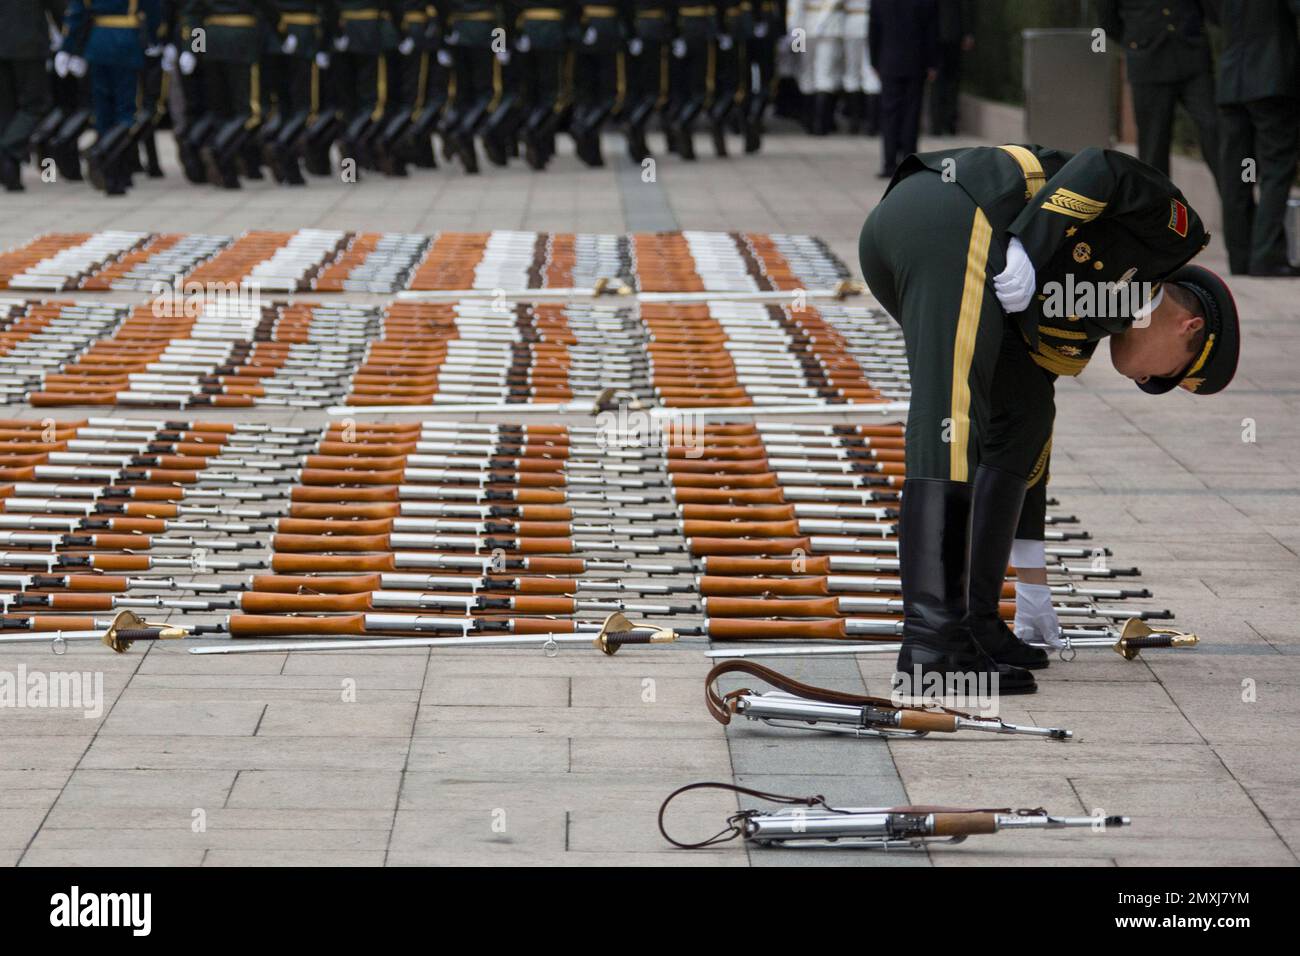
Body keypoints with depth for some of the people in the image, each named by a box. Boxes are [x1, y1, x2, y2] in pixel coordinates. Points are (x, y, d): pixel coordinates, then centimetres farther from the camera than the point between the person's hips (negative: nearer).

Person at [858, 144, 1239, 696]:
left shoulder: (1073, 333, 32)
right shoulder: (1175, 228, 15)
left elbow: (1028, 443, 35)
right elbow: (1102, 170, -2)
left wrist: (1031, 580, 40)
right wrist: (1028, 250, -13)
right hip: (955, 221, -9)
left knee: (1024, 416, 17)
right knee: (949, 430, -14)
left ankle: (975, 625, 15)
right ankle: (933, 644, -19)